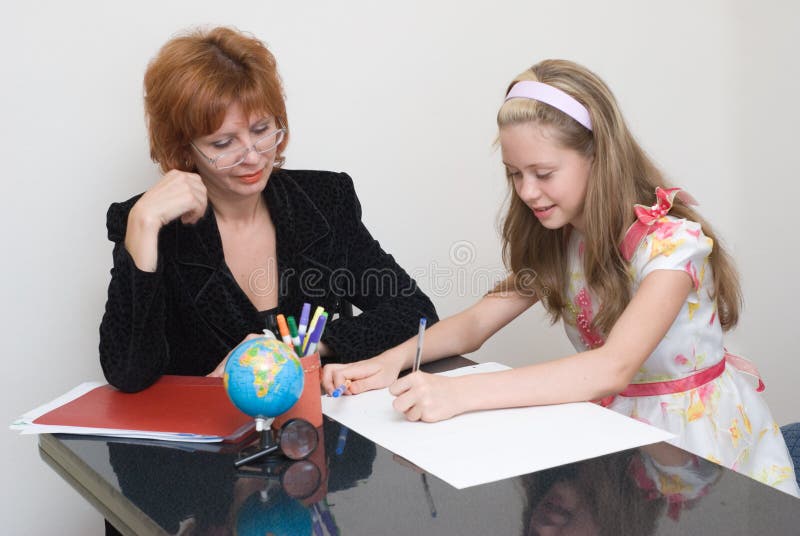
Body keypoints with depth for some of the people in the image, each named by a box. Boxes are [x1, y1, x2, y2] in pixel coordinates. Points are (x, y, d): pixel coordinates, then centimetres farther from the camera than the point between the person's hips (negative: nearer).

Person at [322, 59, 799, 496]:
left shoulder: (670, 242, -22)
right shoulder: (557, 239, 0)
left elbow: (614, 367, -35)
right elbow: (477, 322, -1)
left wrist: (459, 394, -43)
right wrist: (394, 360, -22)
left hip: (696, 428, -5)